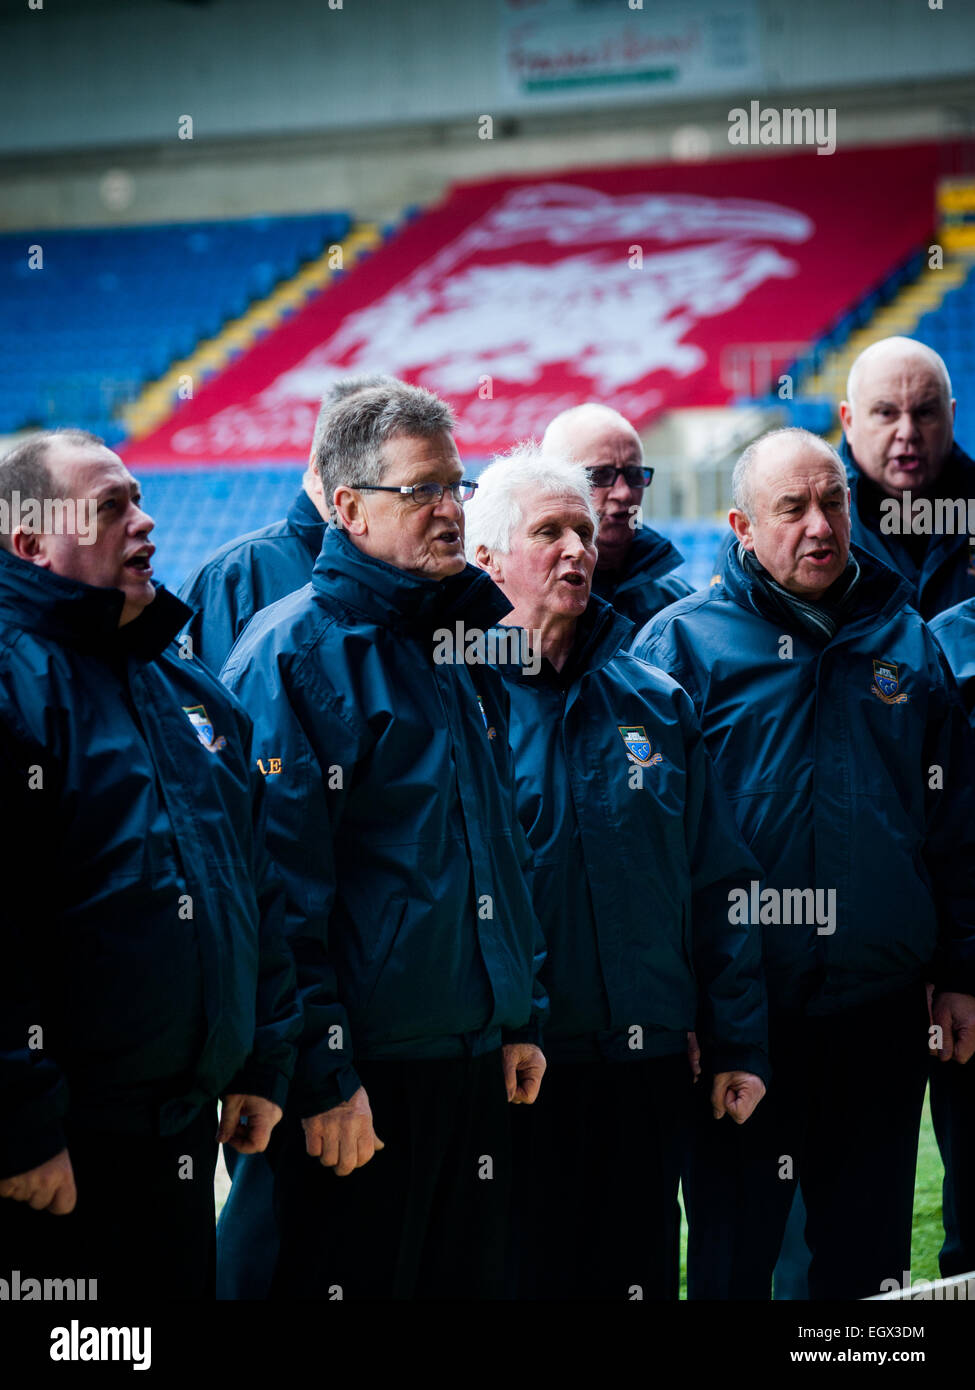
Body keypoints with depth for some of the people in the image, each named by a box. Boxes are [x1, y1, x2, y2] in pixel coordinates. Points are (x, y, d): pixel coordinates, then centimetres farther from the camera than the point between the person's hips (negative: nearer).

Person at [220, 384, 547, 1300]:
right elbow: (284, 884, -16)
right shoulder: (294, 652, -11)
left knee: (469, 1276, 13)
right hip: (364, 1071, -8)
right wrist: (322, 1076, -18)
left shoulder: (456, 647, 15)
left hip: (473, 1058, 8)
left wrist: (521, 1018, 18)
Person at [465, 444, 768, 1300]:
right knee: (519, 1273, 1)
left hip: (648, 1065, 4)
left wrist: (739, 1043, 7)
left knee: (638, 1271, 10)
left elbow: (720, 886, 12)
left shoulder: (655, 703, 10)